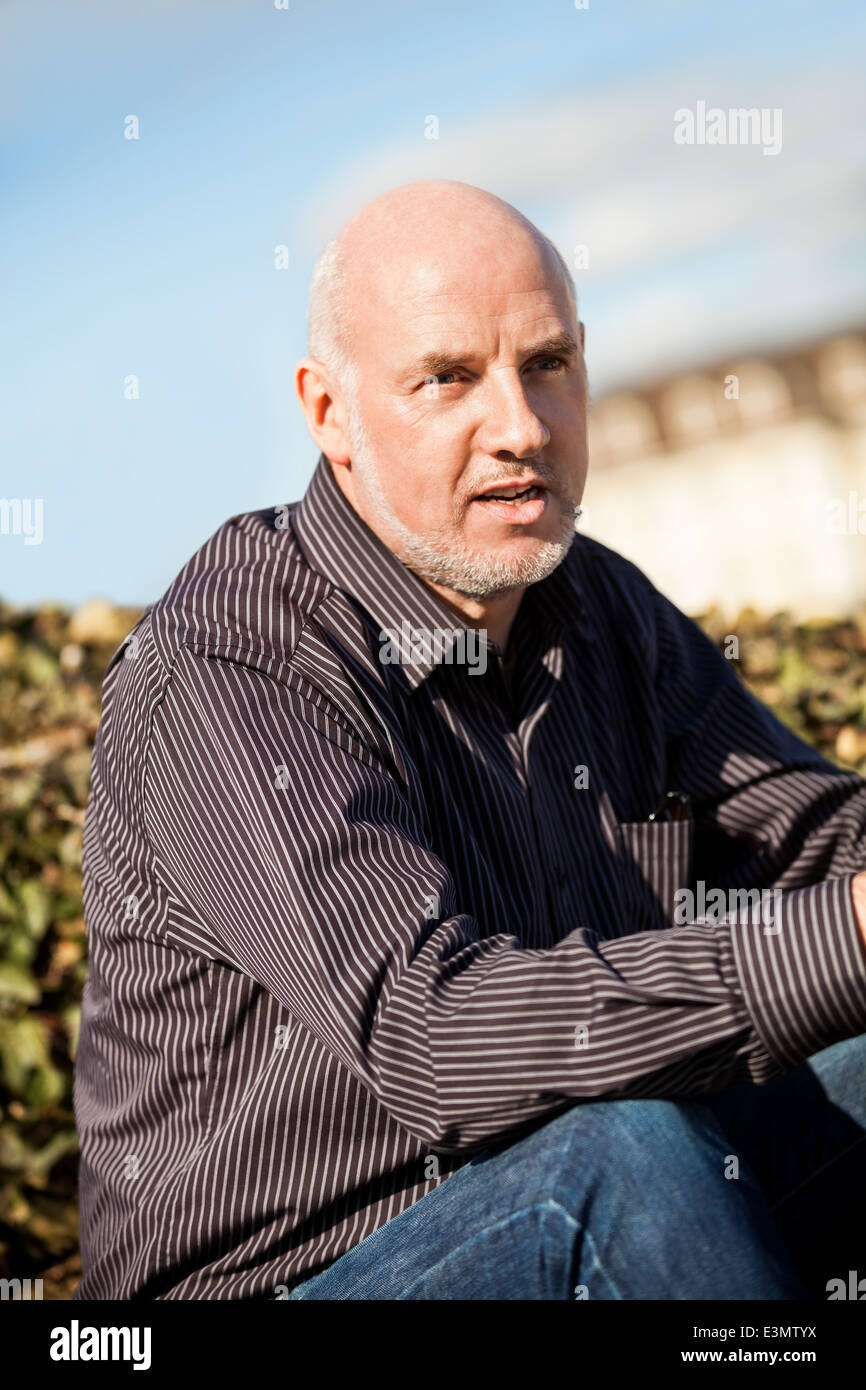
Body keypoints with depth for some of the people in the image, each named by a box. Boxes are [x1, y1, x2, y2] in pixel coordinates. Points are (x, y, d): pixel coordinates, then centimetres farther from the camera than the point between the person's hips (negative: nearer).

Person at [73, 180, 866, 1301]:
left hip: (577, 1212, 7)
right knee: (633, 1155, -33)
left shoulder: (598, 607, 5)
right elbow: (432, 1035, -33)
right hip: (287, 1275, -7)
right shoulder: (219, 673, -22)